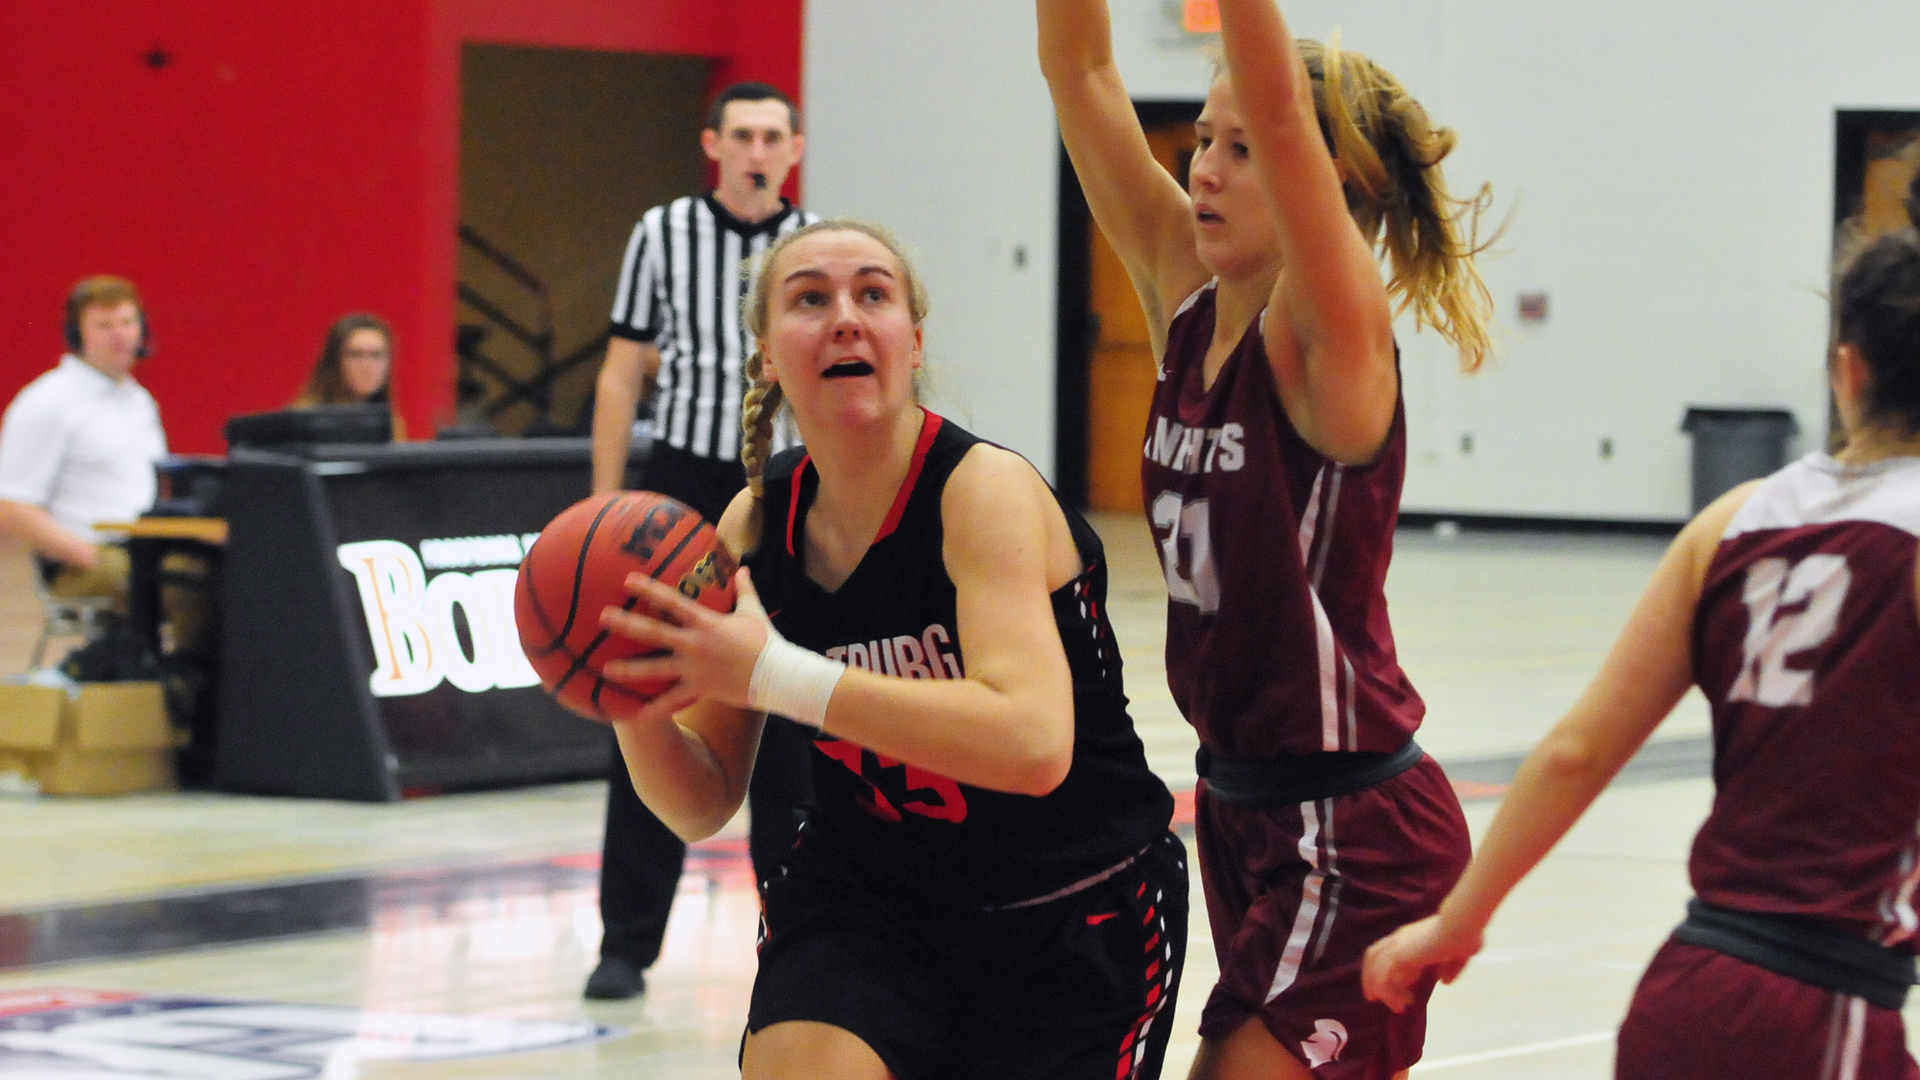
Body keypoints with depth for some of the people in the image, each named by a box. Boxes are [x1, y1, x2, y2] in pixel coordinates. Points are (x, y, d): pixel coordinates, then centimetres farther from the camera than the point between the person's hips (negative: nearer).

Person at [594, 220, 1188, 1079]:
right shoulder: (756, 523, -4)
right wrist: (634, 702, -21)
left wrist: (773, 674, -40)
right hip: (866, 898, 3)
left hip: (1072, 917, -3)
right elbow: (702, 806, 2)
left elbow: (1033, 742, -38)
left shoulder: (984, 491, -21)